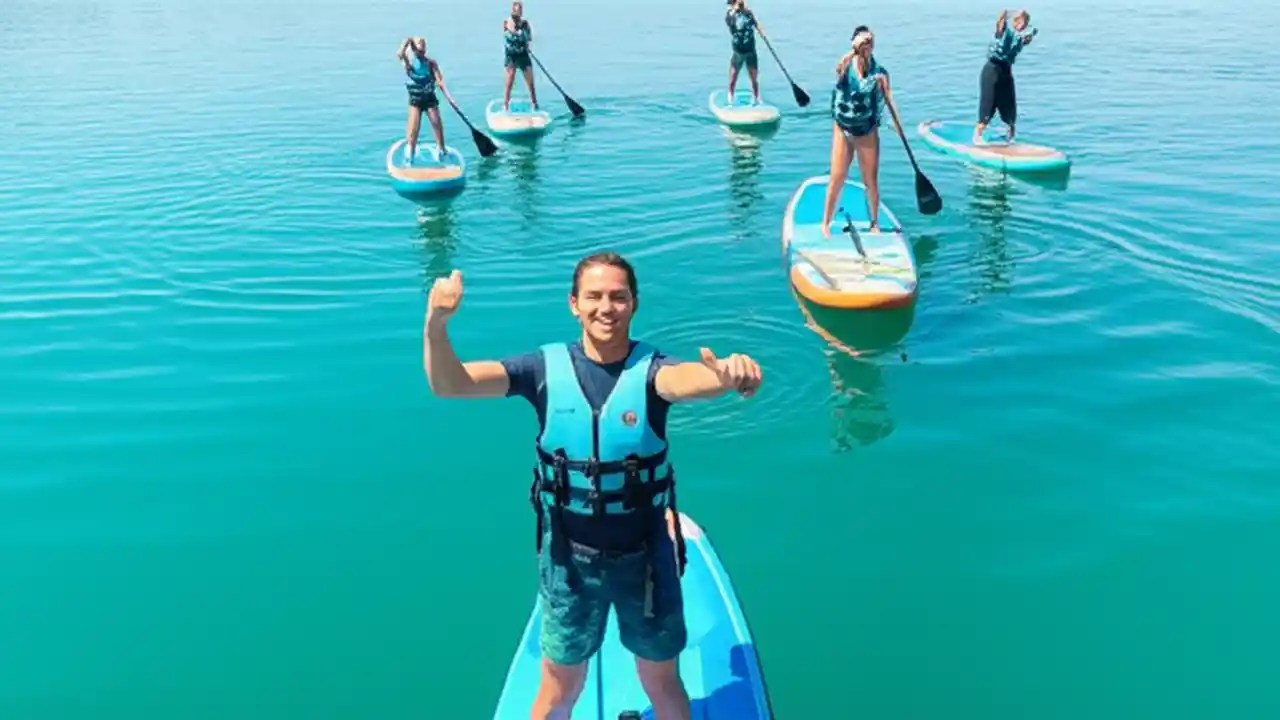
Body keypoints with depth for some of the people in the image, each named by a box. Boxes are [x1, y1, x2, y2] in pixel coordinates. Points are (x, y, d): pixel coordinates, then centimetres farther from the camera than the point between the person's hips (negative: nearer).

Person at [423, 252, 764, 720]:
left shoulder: (650, 369, -15)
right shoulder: (547, 369, -11)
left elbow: (689, 379, -39)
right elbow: (448, 384, -20)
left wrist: (729, 374, -63)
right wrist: (436, 323, -40)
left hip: (645, 554, 0)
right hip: (569, 556, 1)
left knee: (662, 682, 20)